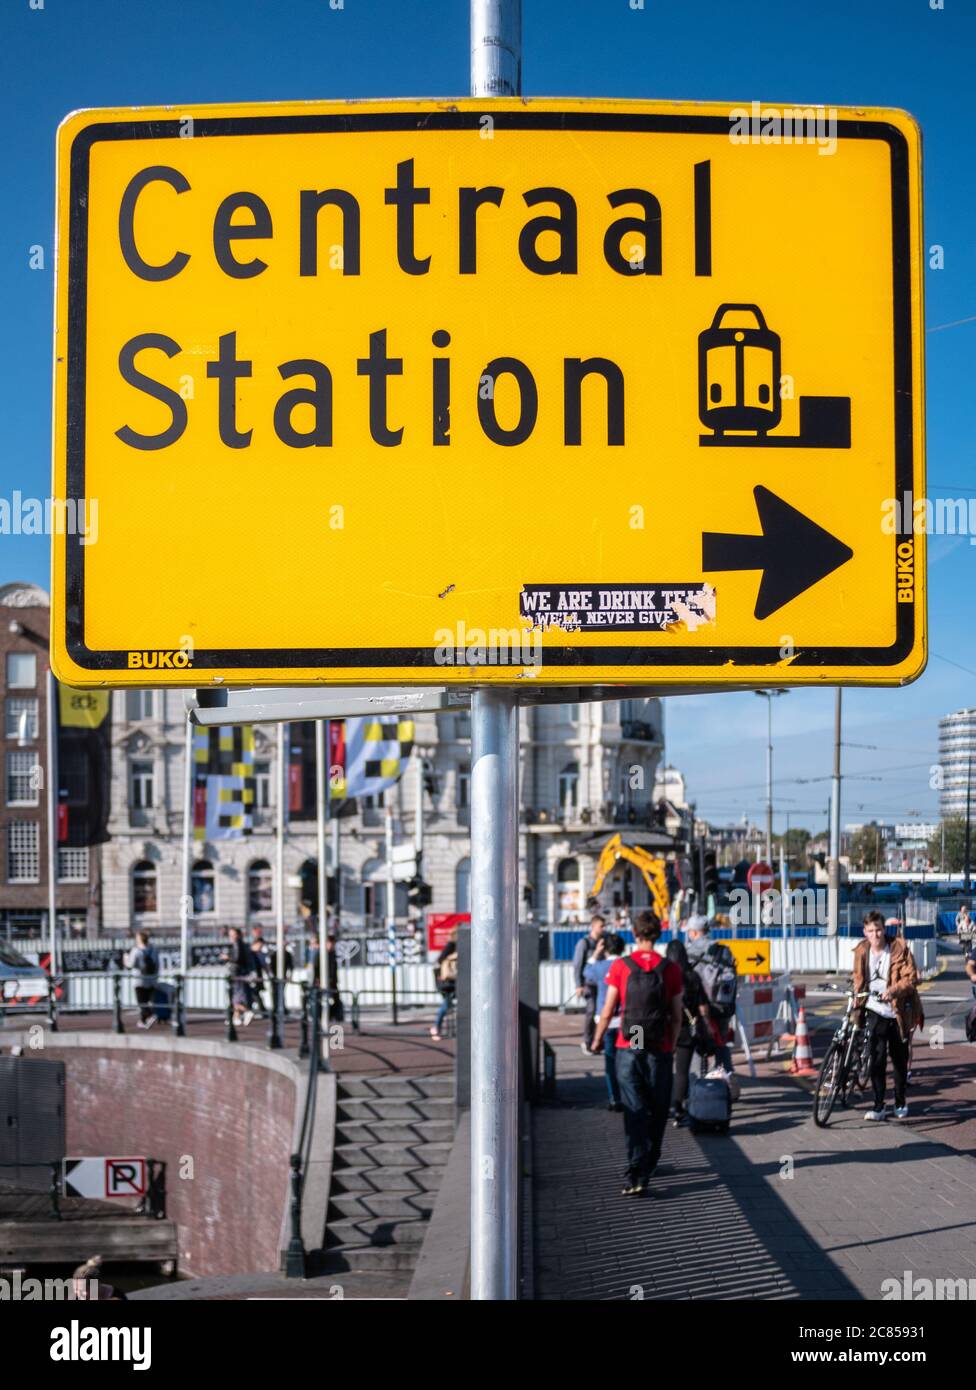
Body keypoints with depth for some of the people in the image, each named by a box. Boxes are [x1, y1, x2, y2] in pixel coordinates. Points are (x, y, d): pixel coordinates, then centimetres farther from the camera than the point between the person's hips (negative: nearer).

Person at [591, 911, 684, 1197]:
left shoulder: (620, 966, -4)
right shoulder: (671, 969, -2)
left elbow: (608, 1012, -1)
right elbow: (676, 1017, 2)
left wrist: (597, 1040, 14)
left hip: (628, 1049, 0)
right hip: (659, 1052, 0)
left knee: (634, 1111, -1)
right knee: (657, 1112, 16)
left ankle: (636, 1174, -14)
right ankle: (647, 1166, 27)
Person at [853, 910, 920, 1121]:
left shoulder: (899, 949, -8)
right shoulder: (862, 952, 3)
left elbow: (911, 978, -14)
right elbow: (859, 981, 15)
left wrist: (893, 991, -29)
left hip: (899, 1012, -1)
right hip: (876, 1012, 1)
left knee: (899, 1059, 10)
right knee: (877, 1058, -9)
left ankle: (900, 1103, 26)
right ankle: (878, 1106, -4)